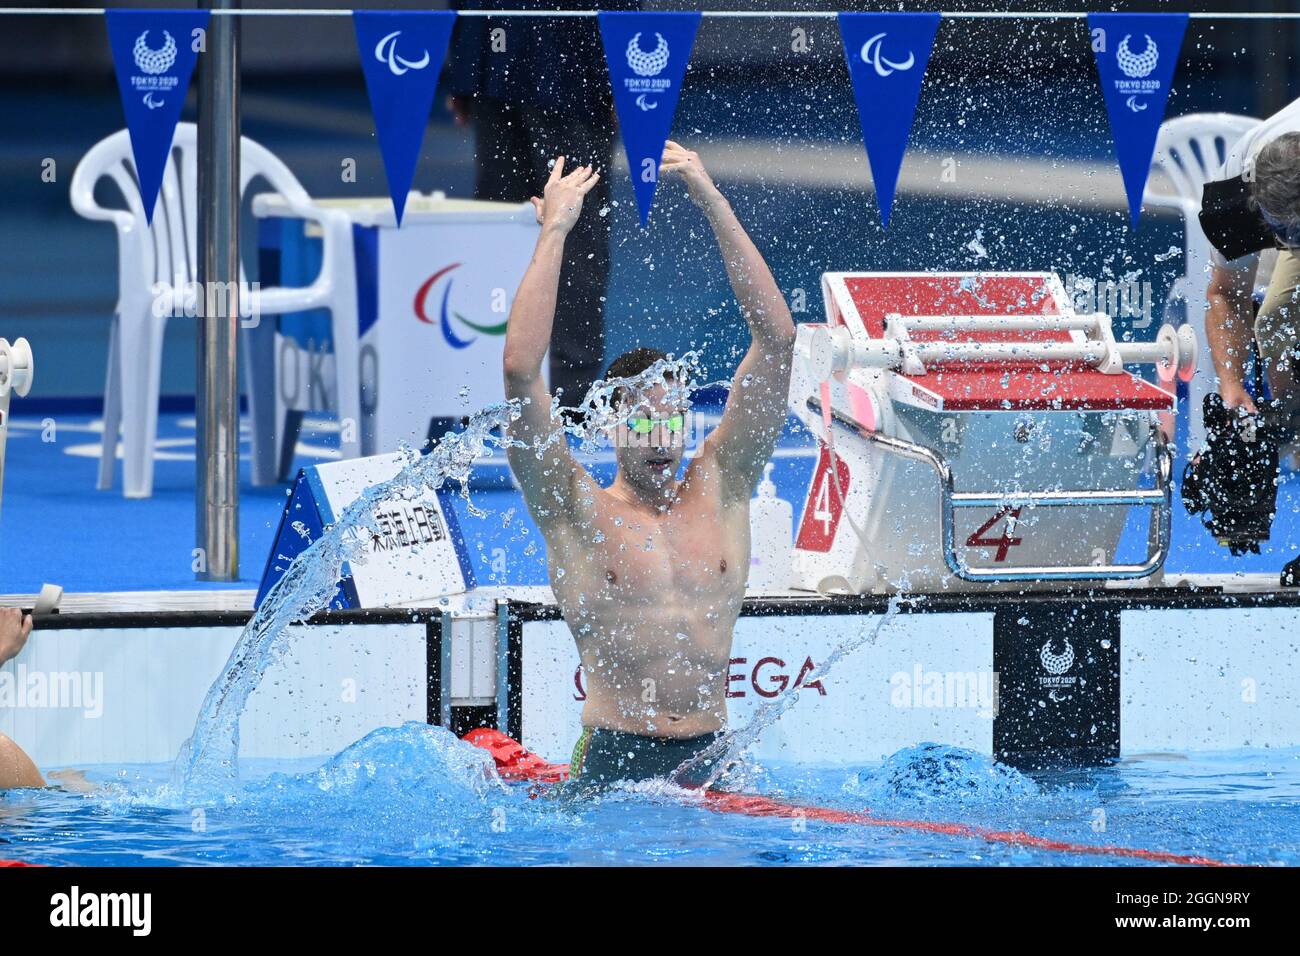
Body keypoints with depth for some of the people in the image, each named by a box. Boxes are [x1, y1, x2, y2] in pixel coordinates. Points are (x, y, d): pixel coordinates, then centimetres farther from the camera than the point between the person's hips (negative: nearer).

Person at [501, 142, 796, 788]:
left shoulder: (719, 490, 13)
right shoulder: (575, 510, 6)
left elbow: (776, 340, 10)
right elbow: (521, 370, -5)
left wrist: (713, 204, 7)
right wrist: (554, 231, 0)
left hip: (711, 760, 3)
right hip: (613, 760, -2)